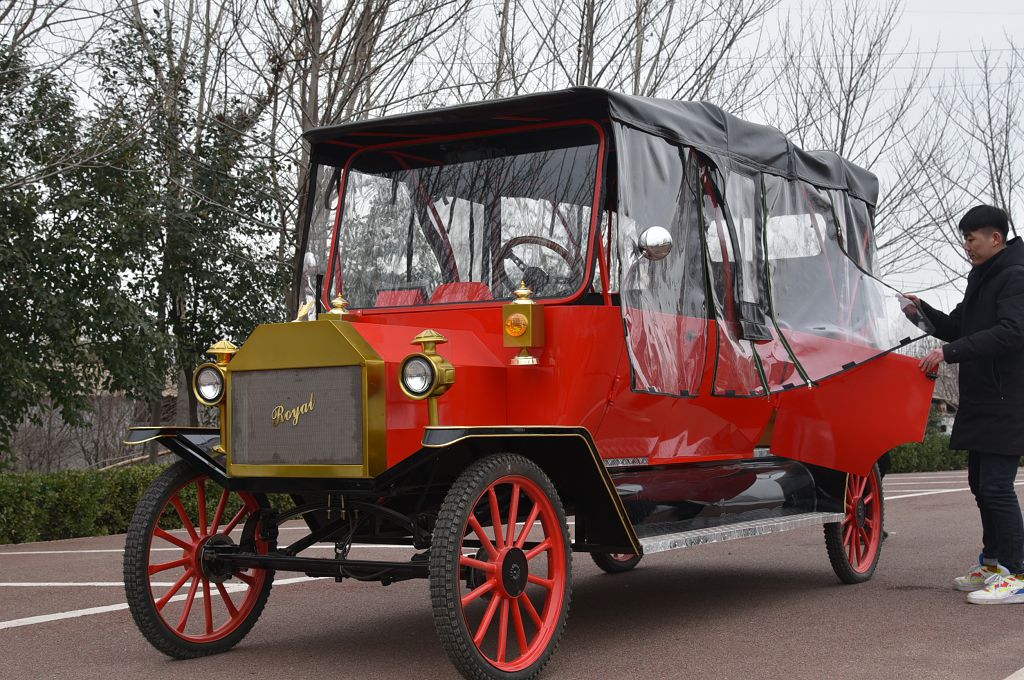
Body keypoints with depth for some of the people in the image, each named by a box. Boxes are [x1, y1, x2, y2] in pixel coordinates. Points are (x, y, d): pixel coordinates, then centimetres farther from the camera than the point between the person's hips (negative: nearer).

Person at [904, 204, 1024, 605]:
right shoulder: (982, 279, 19)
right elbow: (957, 329, 22)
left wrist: (950, 352, -29)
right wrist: (922, 311, 5)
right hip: (981, 403, 10)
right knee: (981, 483, 15)